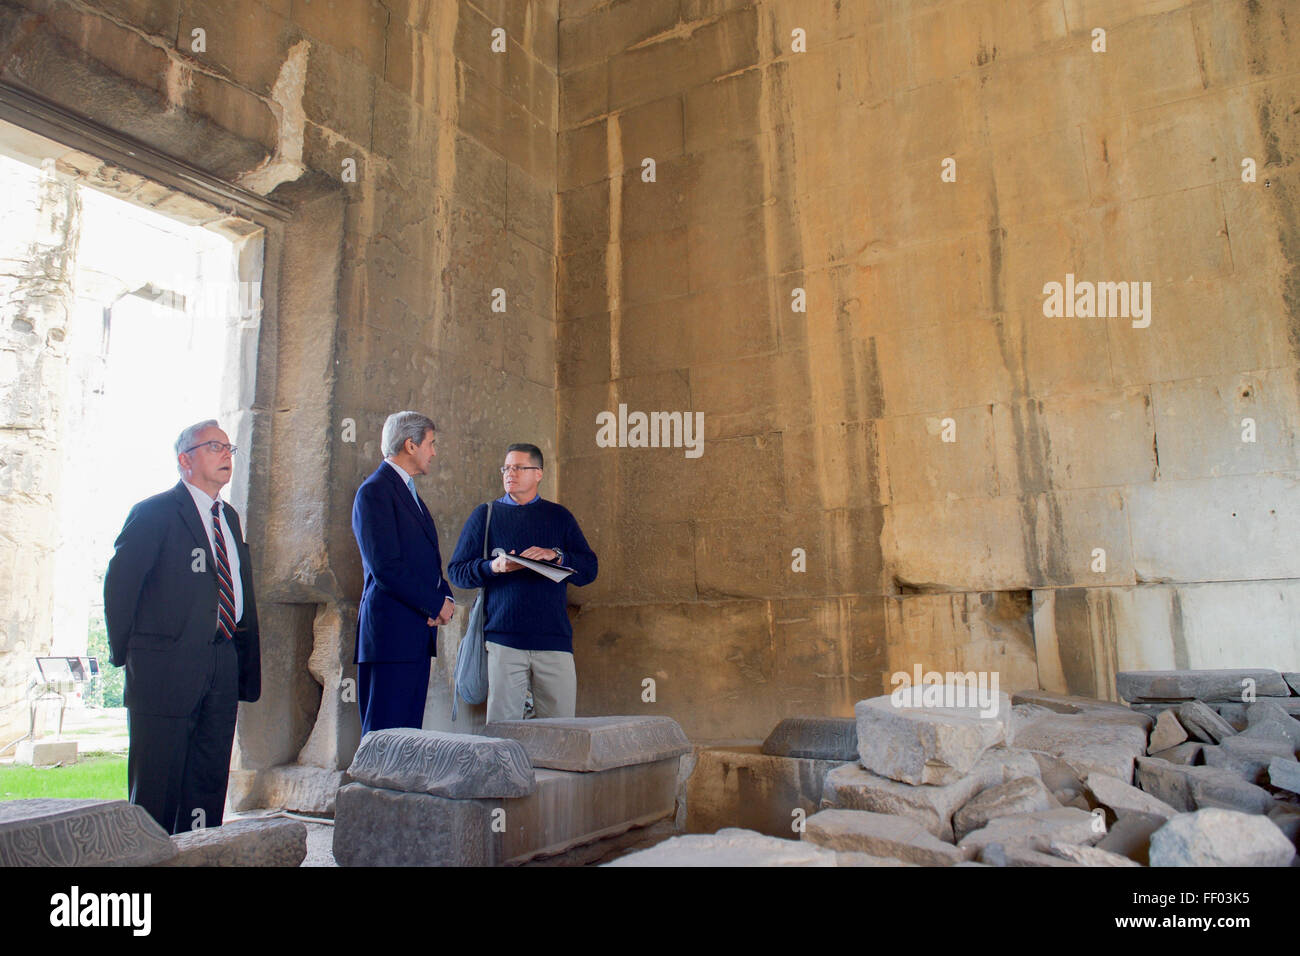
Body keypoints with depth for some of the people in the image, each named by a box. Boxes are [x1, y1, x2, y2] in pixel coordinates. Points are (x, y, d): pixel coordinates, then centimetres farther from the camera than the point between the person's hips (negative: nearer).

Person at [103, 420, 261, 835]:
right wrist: (124, 651, -6)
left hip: (222, 667, 7)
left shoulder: (229, 517, 17)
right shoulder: (155, 513, -5)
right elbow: (119, 581, -9)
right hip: (168, 666, -6)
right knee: (157, 785, 3)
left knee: (210, 781, 12)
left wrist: (246, 661, 10)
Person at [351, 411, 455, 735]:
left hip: (417, 632, 9)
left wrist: (445, 596, 4)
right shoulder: (374, 491, -9)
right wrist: (436, 604, -12)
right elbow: (385, 567, -17)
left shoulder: (408, 491, 21)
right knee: (384, 732, -6)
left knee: (410, 730, 9)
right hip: (391, 632, -9)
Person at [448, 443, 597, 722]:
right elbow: (456, 571, 7)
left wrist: (557, 556, -10)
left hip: (554, 637, 1)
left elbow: (589, 570, 9)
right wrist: (493, 567, -11)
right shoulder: (485, 515, 12)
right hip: (503, 638, -1)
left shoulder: (559, 516, 15)